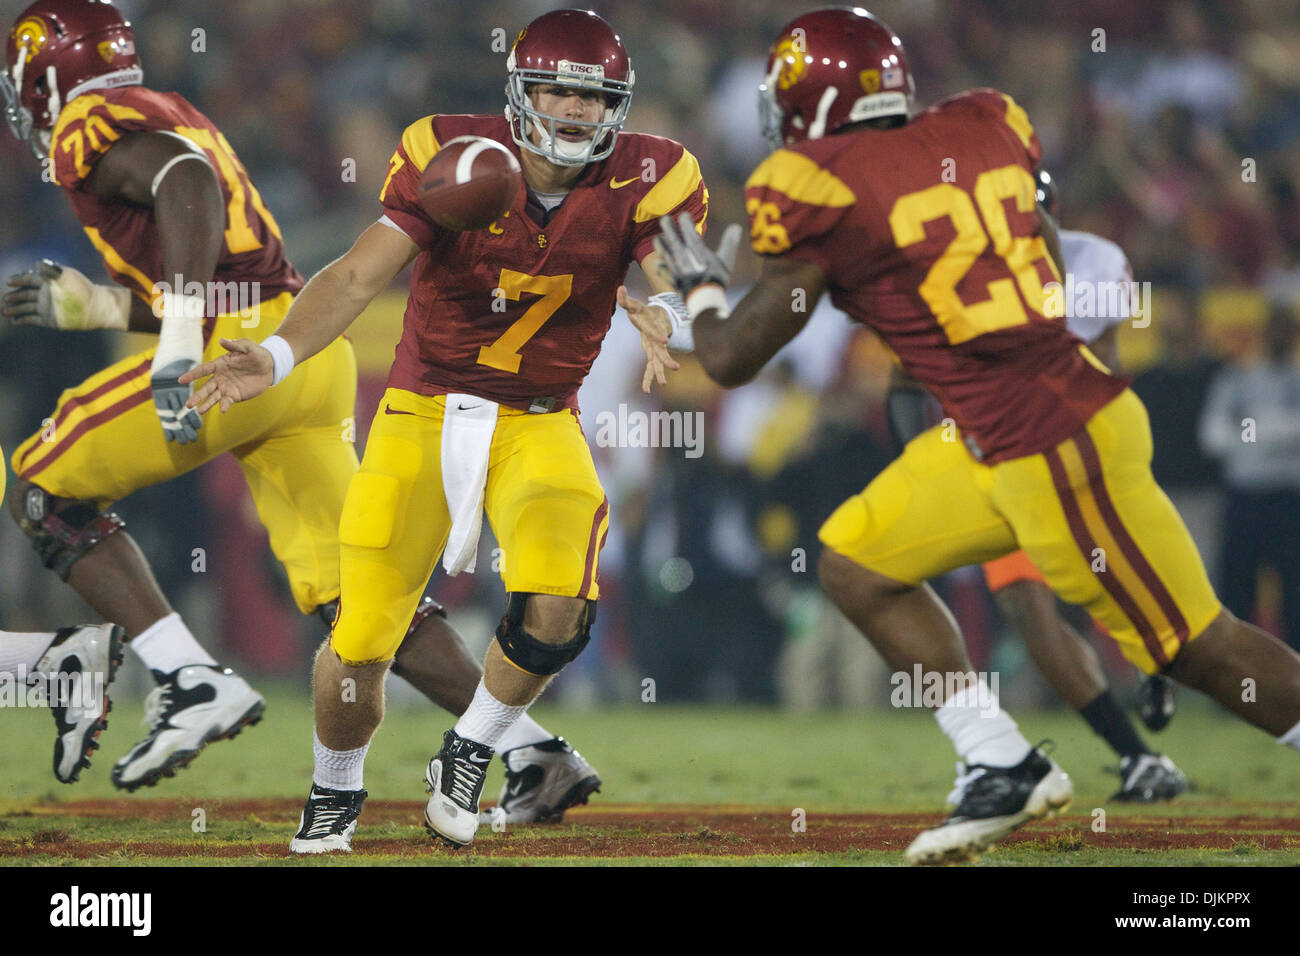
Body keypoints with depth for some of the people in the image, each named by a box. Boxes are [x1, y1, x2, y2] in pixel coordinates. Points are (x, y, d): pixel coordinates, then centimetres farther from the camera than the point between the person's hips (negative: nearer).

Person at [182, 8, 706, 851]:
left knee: (557, 613, -25)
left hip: (539, 426, 1)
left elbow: (671, 274, -22)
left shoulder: (643, 181, -9)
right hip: (425, 411, -1)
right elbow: (360, 276, -20)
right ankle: (337, 792, 28)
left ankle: (470, 752, 6)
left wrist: (665, 317, -47)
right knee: (358, 648, -5)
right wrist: (276, 357, -36)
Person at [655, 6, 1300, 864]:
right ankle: (1005, 771, 17)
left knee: (1199, 648, -1)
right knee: (855, 561, 15)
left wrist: (700, 287, 17)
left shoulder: (823, 193, -12)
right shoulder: (984, 130, 7)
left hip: (1059, 451, -8)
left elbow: (733, 358, -3)